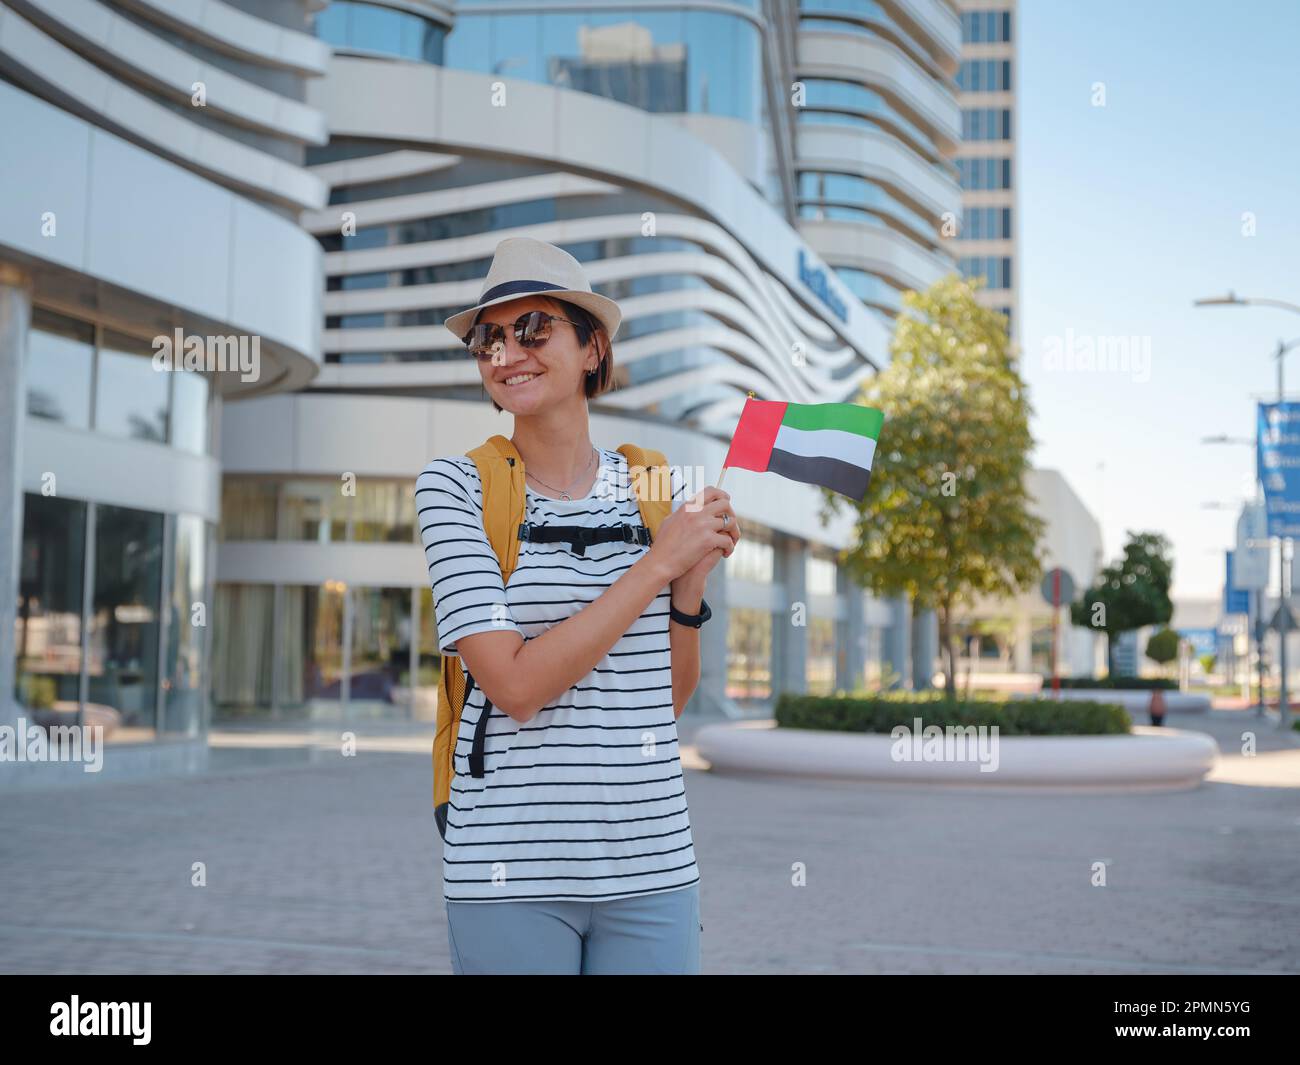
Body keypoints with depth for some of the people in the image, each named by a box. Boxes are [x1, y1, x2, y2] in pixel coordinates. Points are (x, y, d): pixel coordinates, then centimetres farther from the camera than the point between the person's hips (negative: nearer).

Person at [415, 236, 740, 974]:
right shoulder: (456, 487, -4)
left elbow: (668, 699, 11)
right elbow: (514, 686, -16)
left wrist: (694, 582, -5)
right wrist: (657, 561, -13)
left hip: (654, 868, 3)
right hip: (511, 872, -3)